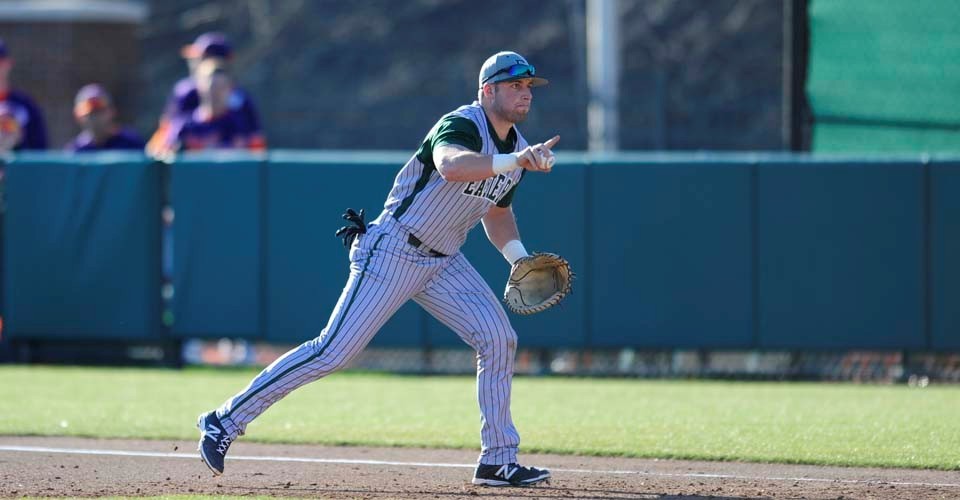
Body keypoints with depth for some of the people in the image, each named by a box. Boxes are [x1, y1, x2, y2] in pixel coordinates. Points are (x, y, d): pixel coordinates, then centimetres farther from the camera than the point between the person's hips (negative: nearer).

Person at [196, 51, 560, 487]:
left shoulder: (515, 147, 9)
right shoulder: (461, 125, -18)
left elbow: (497, 212, 24)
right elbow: (451, 166, -42)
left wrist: (518, 255, 7)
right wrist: (514, 161, -52)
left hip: (444, 262, 8)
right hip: (392, 251, -8)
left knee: (498, 338, -5)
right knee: (334, 350, -12)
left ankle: (498, 461, 2)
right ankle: (225, 421, -4)